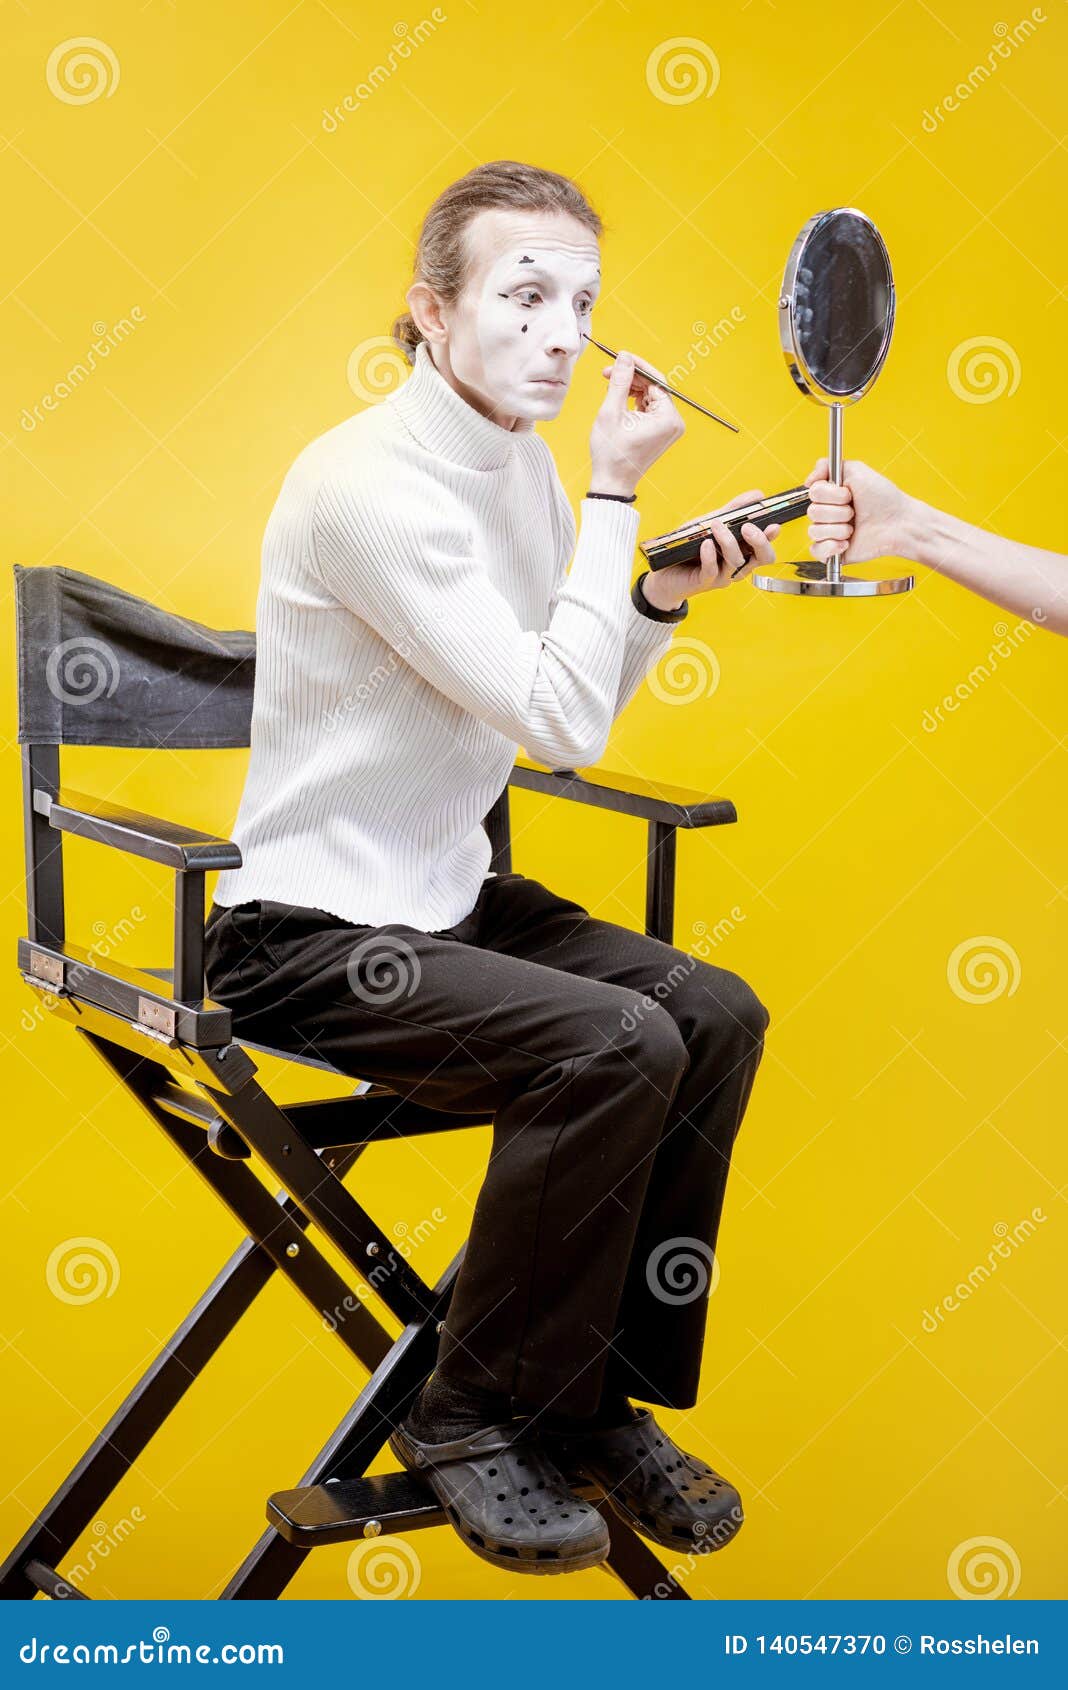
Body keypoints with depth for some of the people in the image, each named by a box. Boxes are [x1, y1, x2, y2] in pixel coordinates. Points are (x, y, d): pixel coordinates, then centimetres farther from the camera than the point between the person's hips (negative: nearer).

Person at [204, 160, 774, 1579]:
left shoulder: (521, 461, 7)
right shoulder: (367, 483, -20)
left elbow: (560, 722, 14)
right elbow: (562, 722, -22)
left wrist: (661, 596, -1)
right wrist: (615, 493, -17)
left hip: (448, 898, 8)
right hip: (308, 930, -8)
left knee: (718, 1014, -8)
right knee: (616, 1045, -26)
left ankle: (599, 1394, 5)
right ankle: (472, 1417, -5)